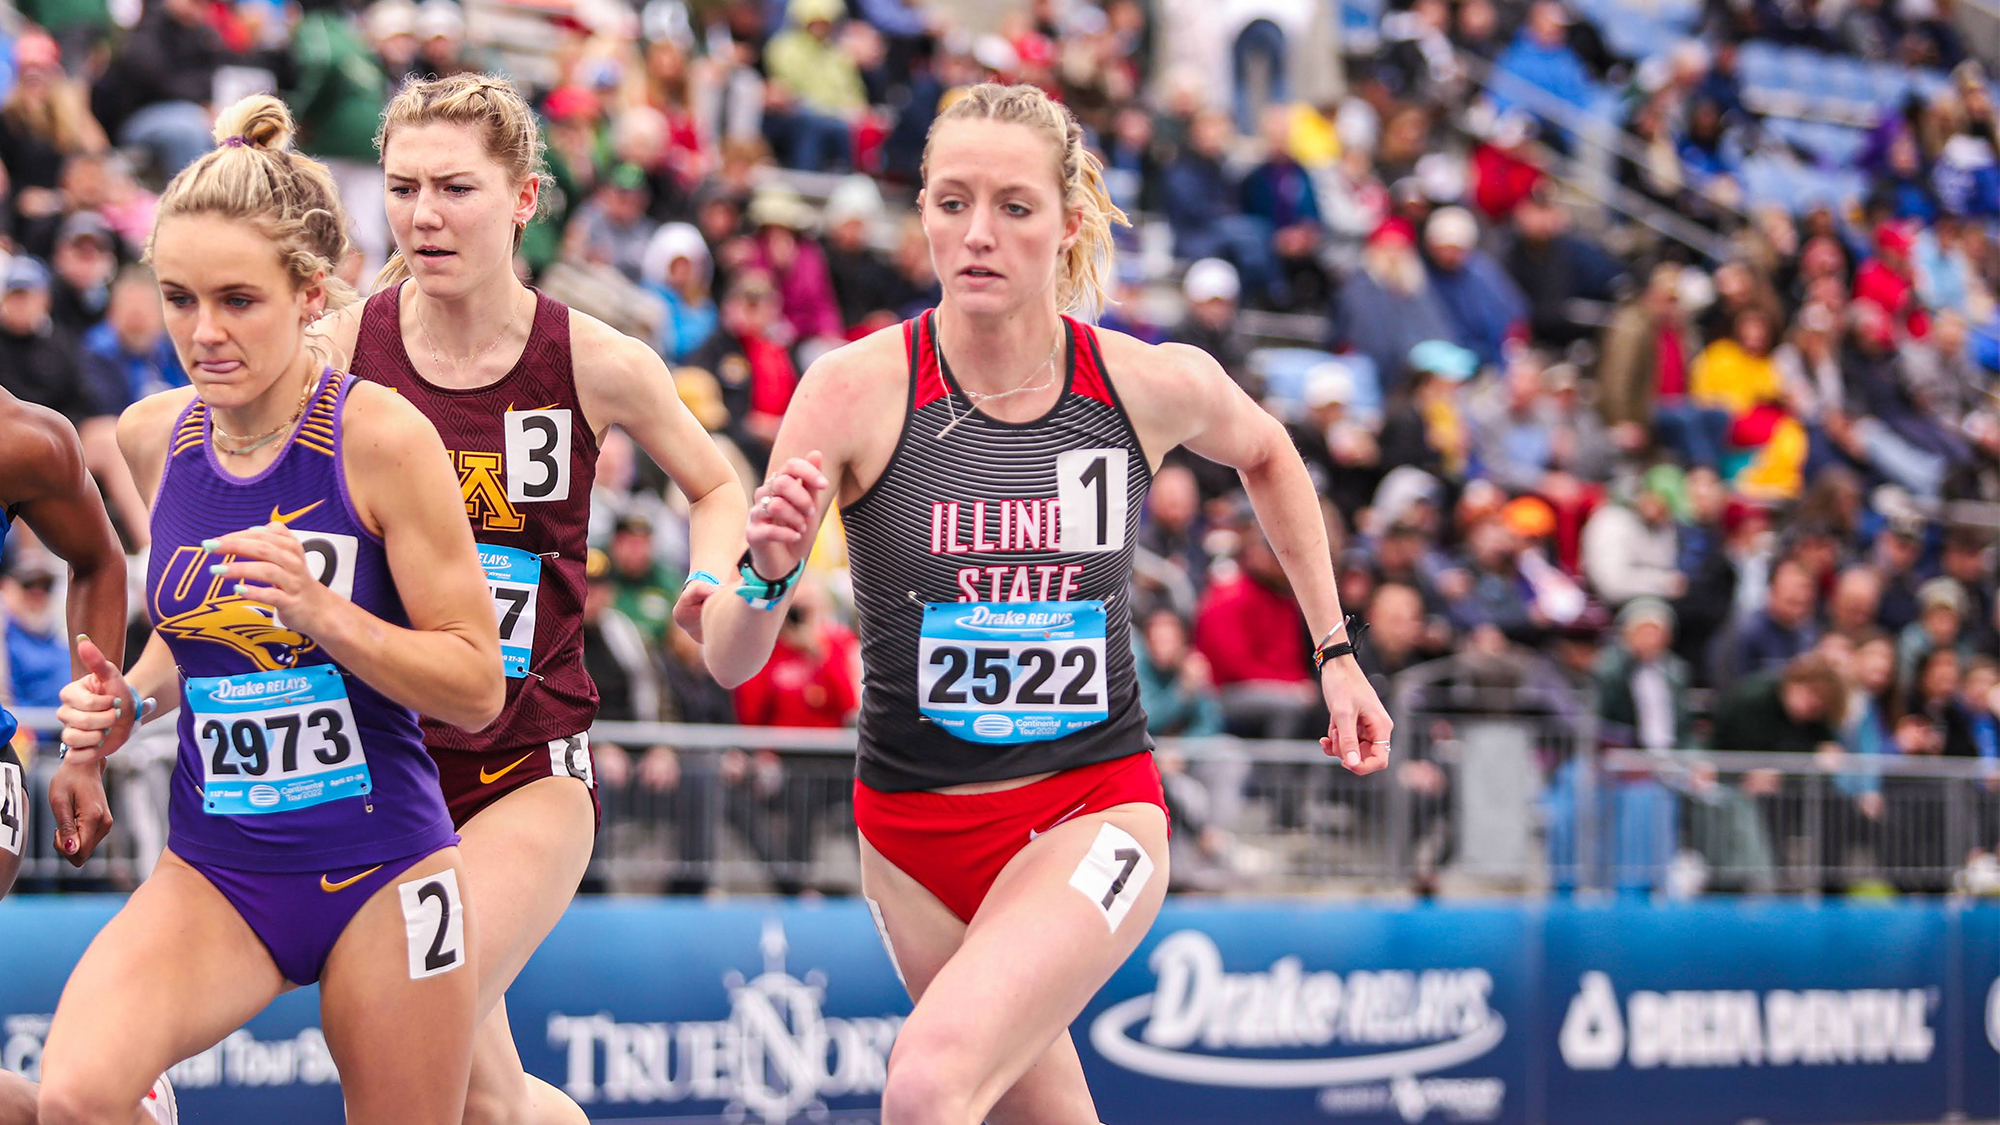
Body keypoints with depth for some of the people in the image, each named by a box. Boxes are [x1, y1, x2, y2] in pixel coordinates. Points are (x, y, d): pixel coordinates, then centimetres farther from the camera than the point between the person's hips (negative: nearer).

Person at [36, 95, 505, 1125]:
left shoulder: (382, 438, -12)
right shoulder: (154, 437, 4)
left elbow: (477, 690, -10)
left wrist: (324, 611, -24)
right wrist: (128, 701, 3)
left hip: (380, 870, -3)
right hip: (213, 874, 3)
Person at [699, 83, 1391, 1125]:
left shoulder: (1159, 387, -8)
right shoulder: (858, 388, -12)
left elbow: (1265, 454, 18)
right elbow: (729, 662, -12)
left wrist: (1335, 653, 17)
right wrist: (769, 574, -33)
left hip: (1091, 813, -2)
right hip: (912, 827, 2)